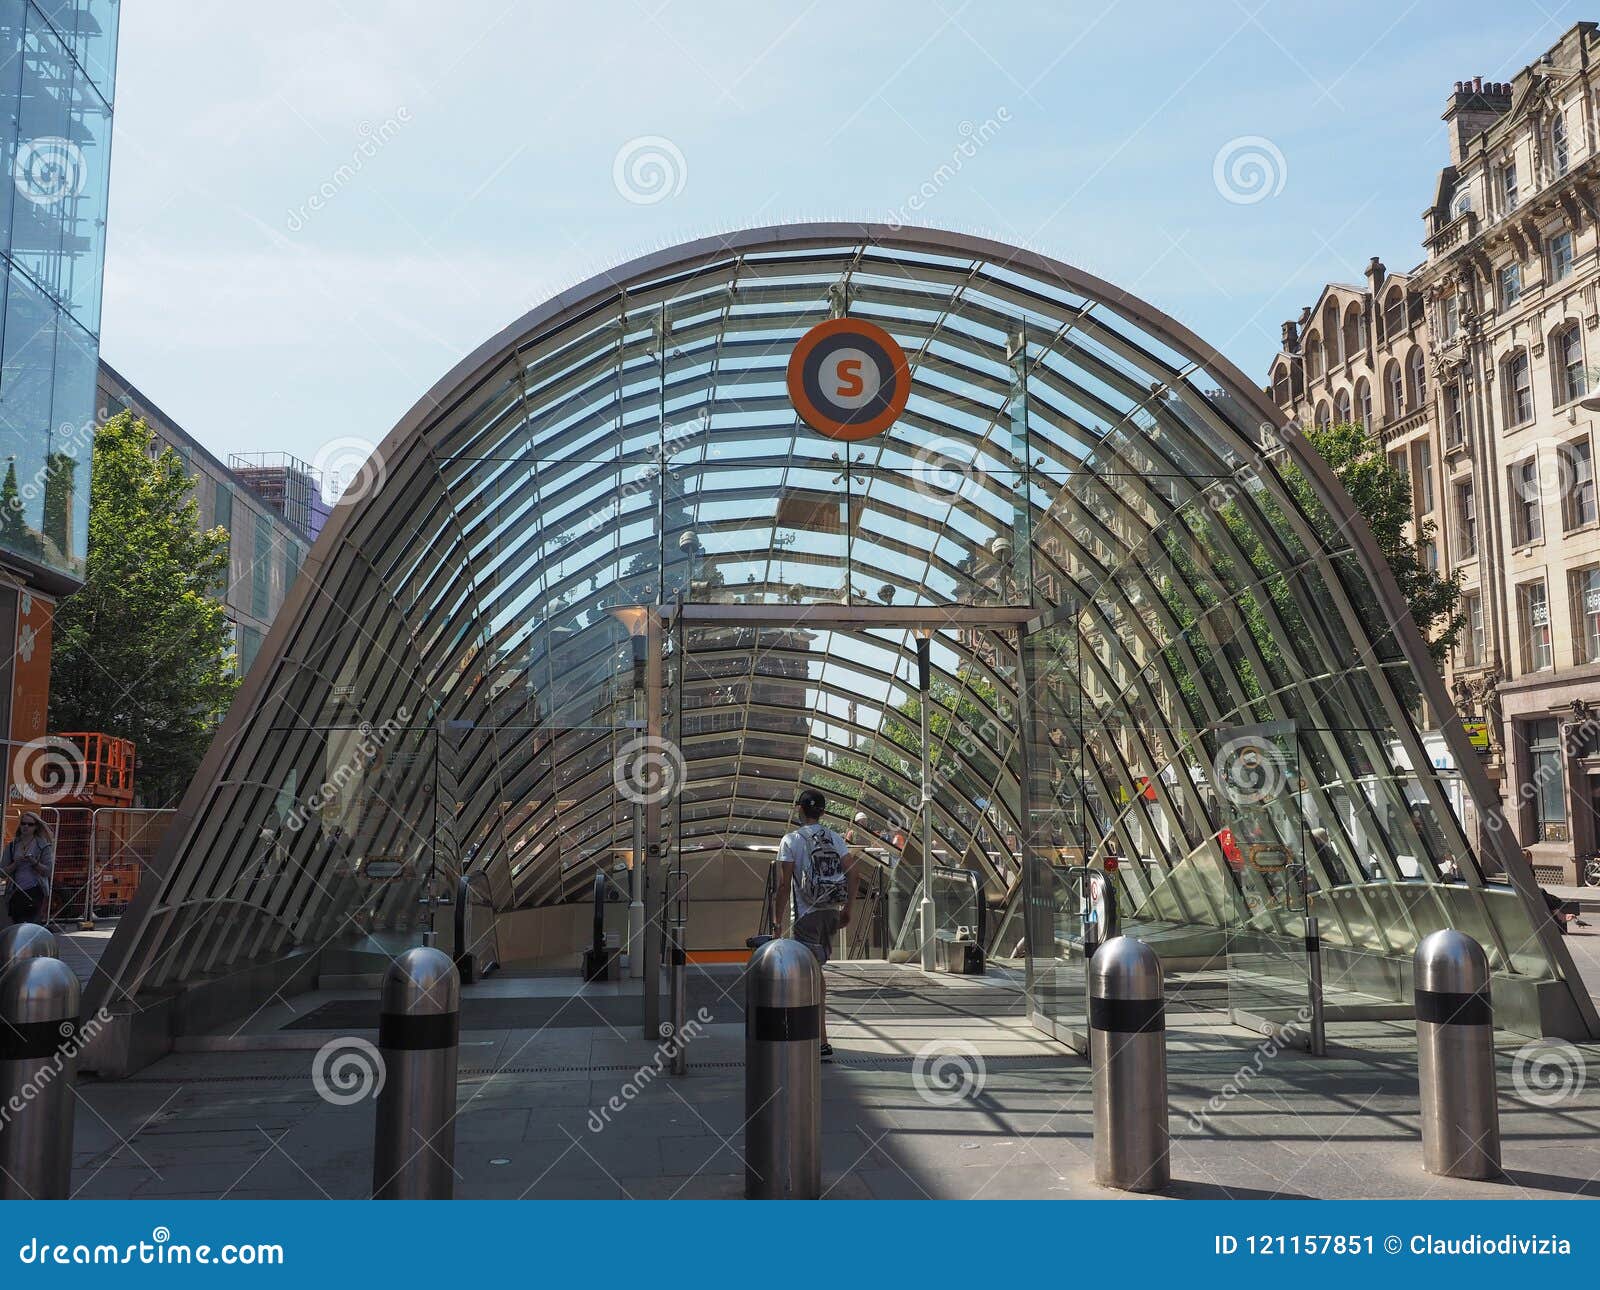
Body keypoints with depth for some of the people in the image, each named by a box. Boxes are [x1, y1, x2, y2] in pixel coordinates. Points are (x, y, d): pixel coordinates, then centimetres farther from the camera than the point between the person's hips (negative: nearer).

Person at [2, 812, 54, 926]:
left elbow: (49, 871, -3)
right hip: (16, 893, 4)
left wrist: (34, 863, -19)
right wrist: (16, 864, -10)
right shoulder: (11, 846, 11)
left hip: (36, 892, -4)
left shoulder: (43, 846, 3)